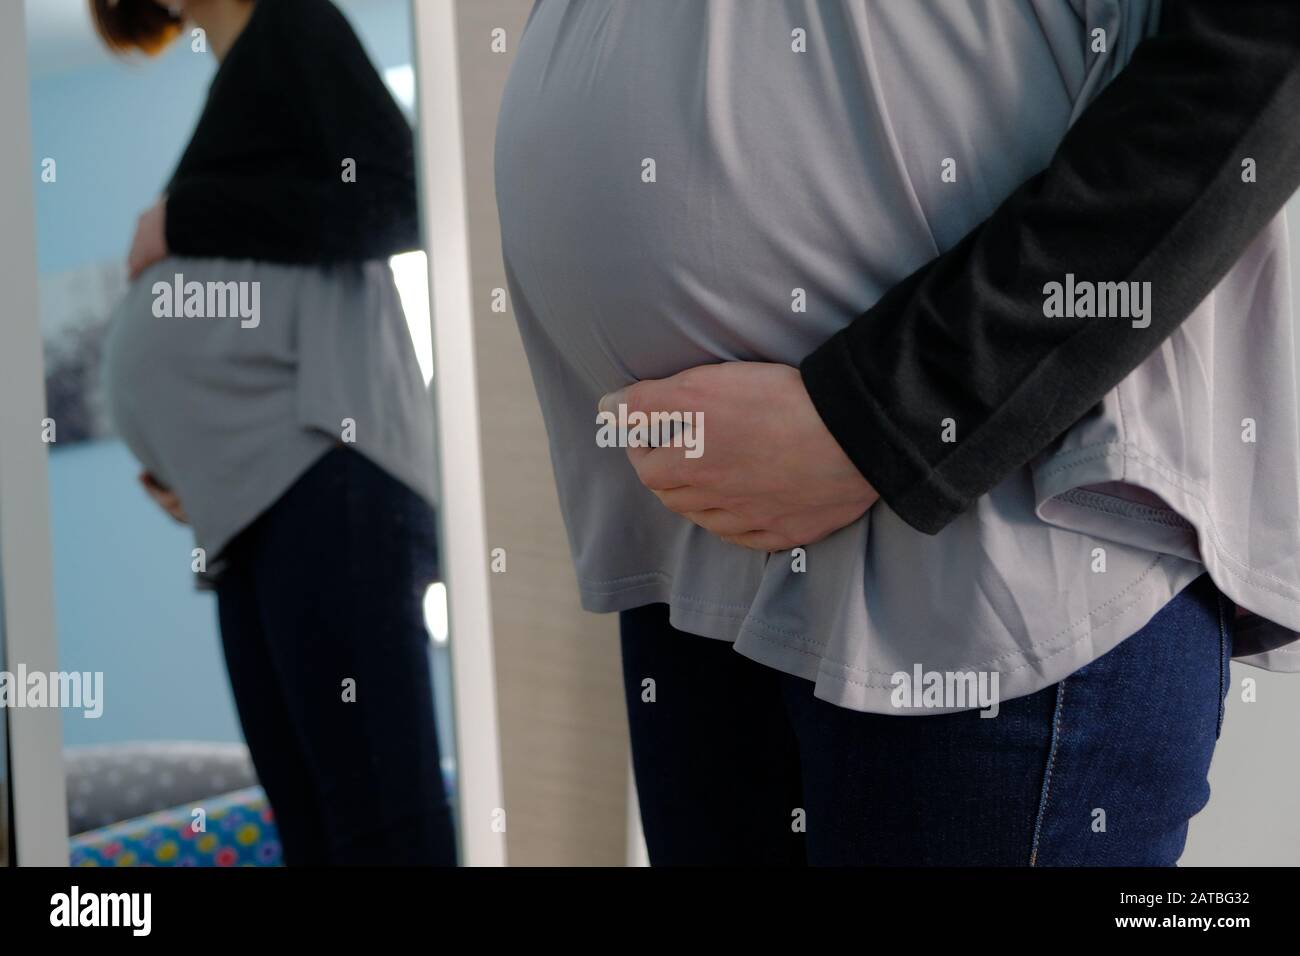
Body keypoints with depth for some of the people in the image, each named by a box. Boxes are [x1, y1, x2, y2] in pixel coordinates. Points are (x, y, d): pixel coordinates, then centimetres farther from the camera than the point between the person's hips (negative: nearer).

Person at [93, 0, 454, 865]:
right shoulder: (242, 77, 27)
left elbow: (402, 201, -9)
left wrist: (184, 220, -4)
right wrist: (201, 459, 10)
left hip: (322, 466, -9)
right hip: (260, 490, 9)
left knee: (384, 816, -13)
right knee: (314, 822, 4)